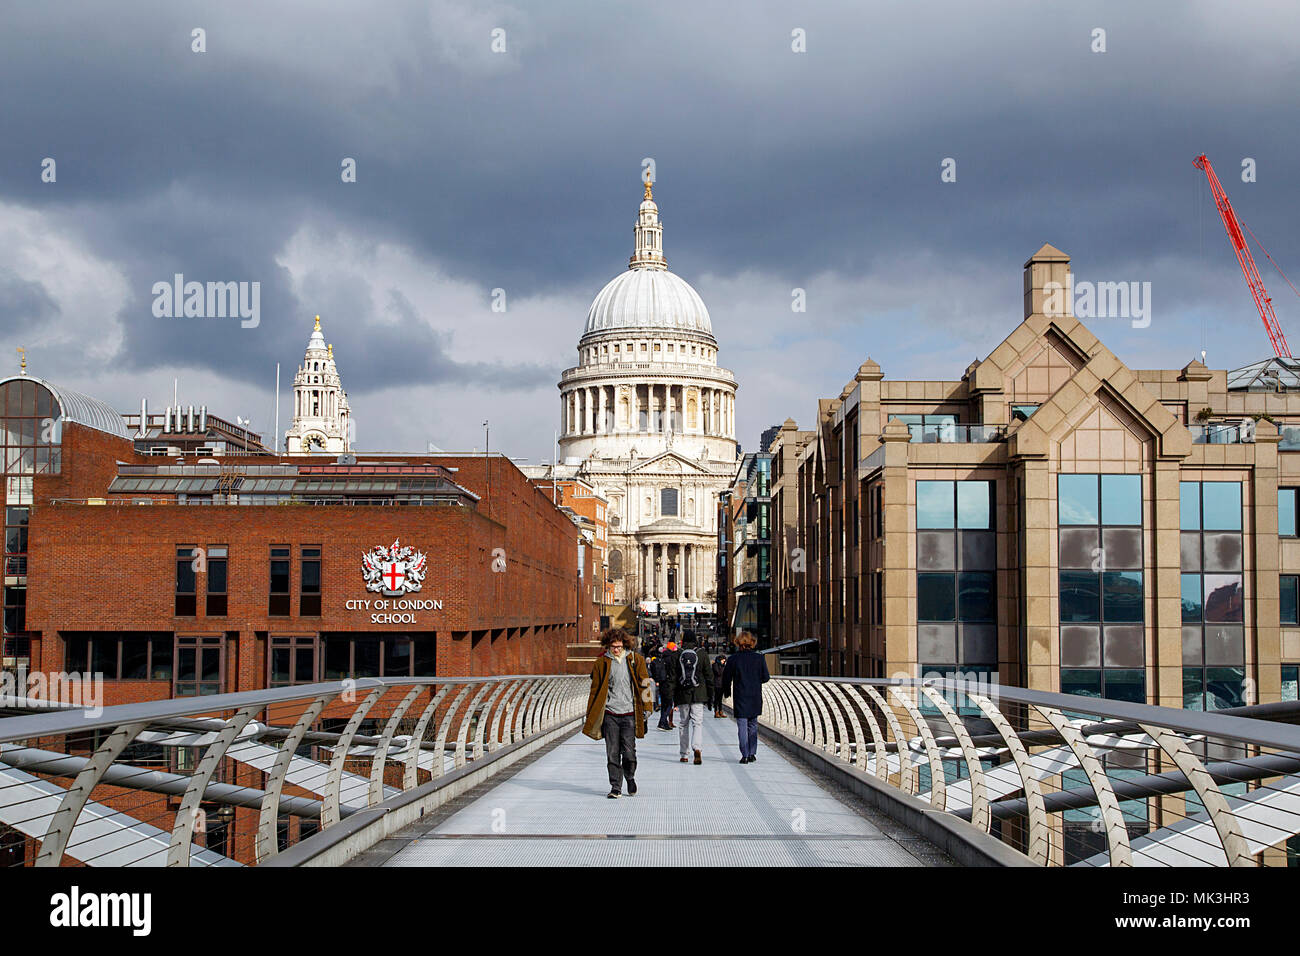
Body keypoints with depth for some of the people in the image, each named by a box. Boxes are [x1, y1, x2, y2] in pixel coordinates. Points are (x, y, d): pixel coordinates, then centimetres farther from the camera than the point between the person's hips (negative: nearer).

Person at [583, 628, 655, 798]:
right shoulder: (602, 662, 5)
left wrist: (647, 708, 2)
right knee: (612, 753, 0)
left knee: (629, 752, -2)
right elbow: (595, 689, 9)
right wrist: (590, 715, 8)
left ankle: (630, 778, 25)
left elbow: (643, 684, 8)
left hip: (629, 713, -1)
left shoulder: (635, 660, 4)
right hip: (610, 714, 1)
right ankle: (615, 787, 9)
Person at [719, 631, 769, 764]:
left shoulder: (733, 659, -8)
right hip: (755, 698, 2)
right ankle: (751, 754, 15)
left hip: (740, 698, -2)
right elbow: (765, 678, 0)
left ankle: (745, 755, -4)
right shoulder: (759, 658, -4)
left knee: (742, 727, 1)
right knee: (753, 725, 15)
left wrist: (727, 692, 15)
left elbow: (726, 678, -2)